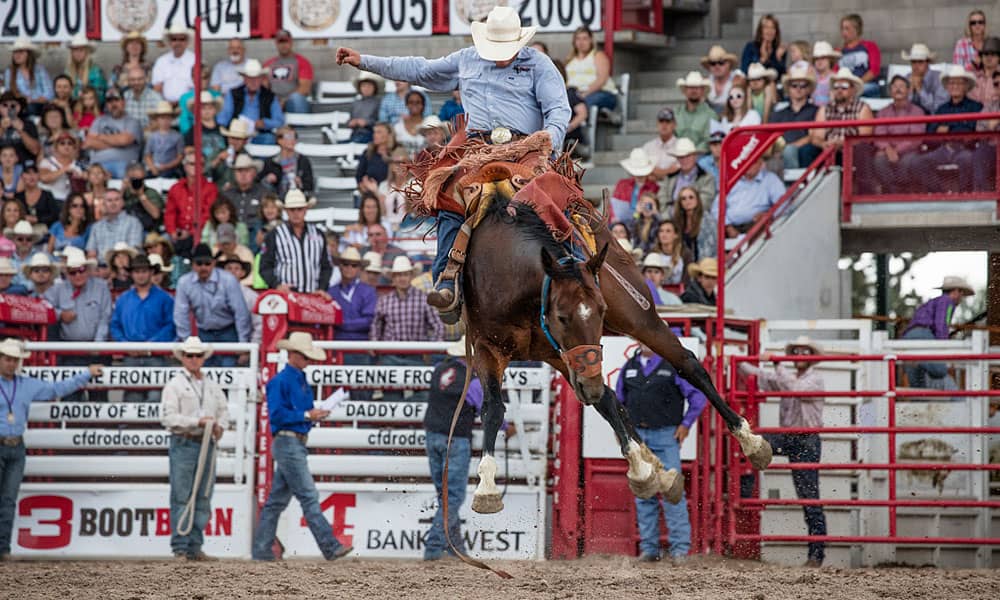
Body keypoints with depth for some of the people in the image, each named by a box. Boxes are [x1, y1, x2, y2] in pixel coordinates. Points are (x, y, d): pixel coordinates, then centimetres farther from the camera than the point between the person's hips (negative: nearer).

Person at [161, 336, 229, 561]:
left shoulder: (212, 386, 17)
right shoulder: (175, 384, 0)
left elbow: (224, 410, 19)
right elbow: (167, 417, -9)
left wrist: (220, 426, -4)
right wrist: (197, 422, -17)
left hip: (207, 444, 6)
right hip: (184, 443, -6)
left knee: (203, 498, 6)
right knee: (181, 498, -7)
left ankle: (195, 547, 11)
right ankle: (180, 548, -6)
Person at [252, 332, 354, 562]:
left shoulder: (301, 380, 16)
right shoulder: (280, 381, -11)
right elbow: (277, 414, -18)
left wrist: (316, 414, 2)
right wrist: (306, 415, -17)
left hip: (297, 445, 9)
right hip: (287, 442, -9)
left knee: (277, 499, 9)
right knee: (308, 497, -10)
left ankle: (261, 549, 11)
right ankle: (330, 547, -13)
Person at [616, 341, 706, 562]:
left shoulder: (674, 366, -2)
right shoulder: (629, 368, 11)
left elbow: (698, 396, 0)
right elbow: (619, 399, 23)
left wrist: (686, 423, -5)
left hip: (666, 436, -4)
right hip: (637, 437, 4)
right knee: (643, 494, 6)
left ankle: (680, 547, -8)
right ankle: (648, 548, 11)